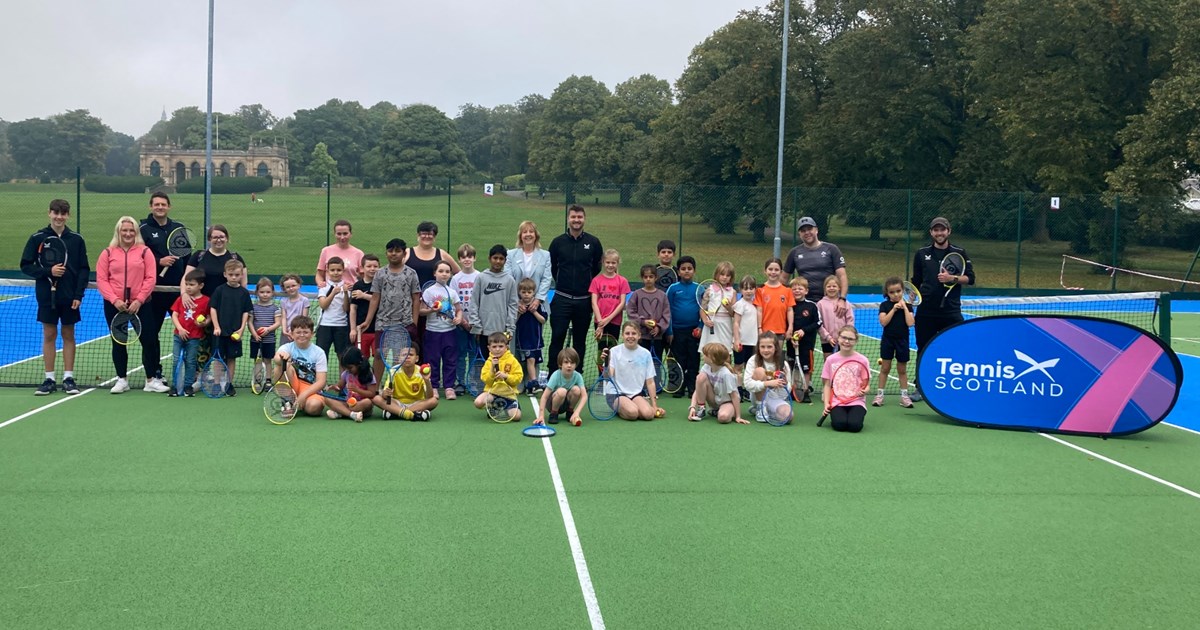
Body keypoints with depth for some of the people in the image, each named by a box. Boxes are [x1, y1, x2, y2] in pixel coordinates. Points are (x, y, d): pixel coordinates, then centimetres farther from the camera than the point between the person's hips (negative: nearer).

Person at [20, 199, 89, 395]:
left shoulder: (76, 239, 2)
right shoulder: (37, 238, 0)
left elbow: (84, 269, 2)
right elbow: (26, 265, 0)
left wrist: (79, 295, -7)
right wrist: (48, 271, -15)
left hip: (70, 297, 0)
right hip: (47, 295, 0)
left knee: (68, 335, 5)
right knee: (49, 335, 4)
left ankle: (69, 378, 11)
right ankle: (49, 379, 10)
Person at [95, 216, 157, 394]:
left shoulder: (145, 252, 2)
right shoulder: (108, 253, 6)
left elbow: (150, 278, -4)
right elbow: (101, 280, 0)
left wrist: (139, 300, -13)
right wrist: (115, 300, -13)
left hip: (140, 304, -1)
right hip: (115, 305, 1)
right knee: (118, 342, 7)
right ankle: (122, 380, 17)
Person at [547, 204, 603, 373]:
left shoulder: (593, 242, 3)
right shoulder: (558, 242, 2)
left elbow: (597, 268, 13)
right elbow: (551, 268, 12)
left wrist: (587, 285, 11)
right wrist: (562, 283, 11)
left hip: (584, 300, 1)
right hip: (562, 299, -1)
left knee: (580, 340, 8)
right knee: (557, 337, -6)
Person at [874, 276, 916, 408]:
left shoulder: (906, 306, 0)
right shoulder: (885, 305, -2)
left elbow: (910, 323, -13)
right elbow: (883, 322, -15)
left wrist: (904, 307, -14)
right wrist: (894, 309, -18)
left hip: (902, 341, 1)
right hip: (887, 340, -1)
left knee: (902, 369, 8)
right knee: (885, 368, 3)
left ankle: (904, 395, 14)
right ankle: (880, 395, 8)